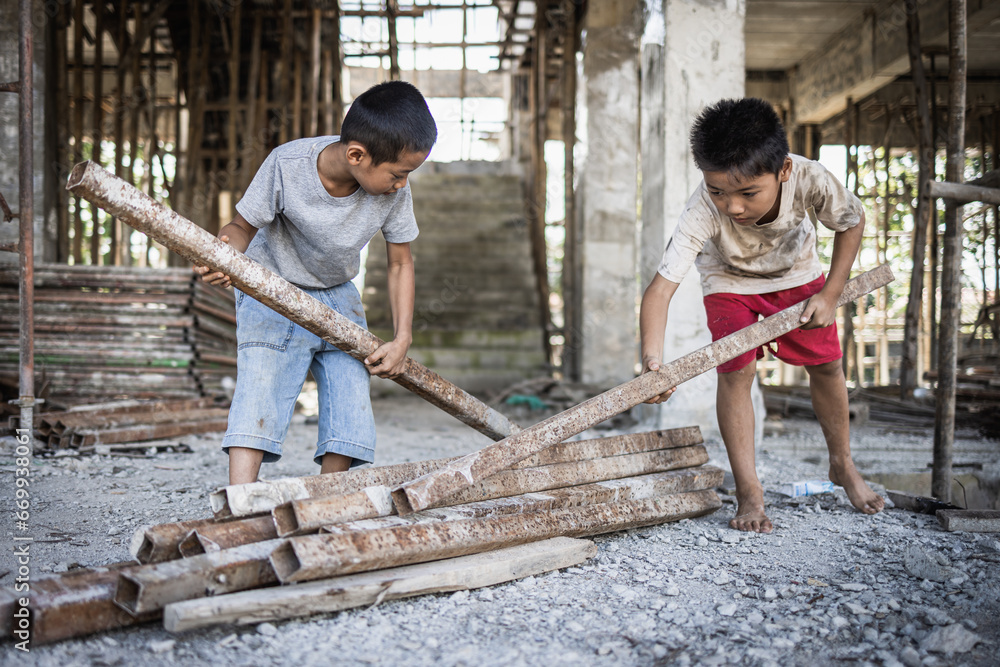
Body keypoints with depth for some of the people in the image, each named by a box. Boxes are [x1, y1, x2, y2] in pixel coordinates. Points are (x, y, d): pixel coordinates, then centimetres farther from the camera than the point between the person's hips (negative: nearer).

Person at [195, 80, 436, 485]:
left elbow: (400, 264, -5)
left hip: (339, 299, 4)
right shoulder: (287, 165, -28)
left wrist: (402, 339, -10)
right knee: (260, 390, -19)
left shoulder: (393, 190, -19)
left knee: (350, 402, -5)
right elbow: (243, 227, -15)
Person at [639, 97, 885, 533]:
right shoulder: (702, 213, -42)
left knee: (825, 363, 5)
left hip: (796, 273, 2)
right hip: (730, 282, -2)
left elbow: (852, 222, -14)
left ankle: (843, 466, 30)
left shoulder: (811, 181, -36)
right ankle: (748, 493, -5)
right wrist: (652, 359, -60)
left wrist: (830, 295, -15)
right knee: (735, 372, -18)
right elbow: (661, 287, -47)